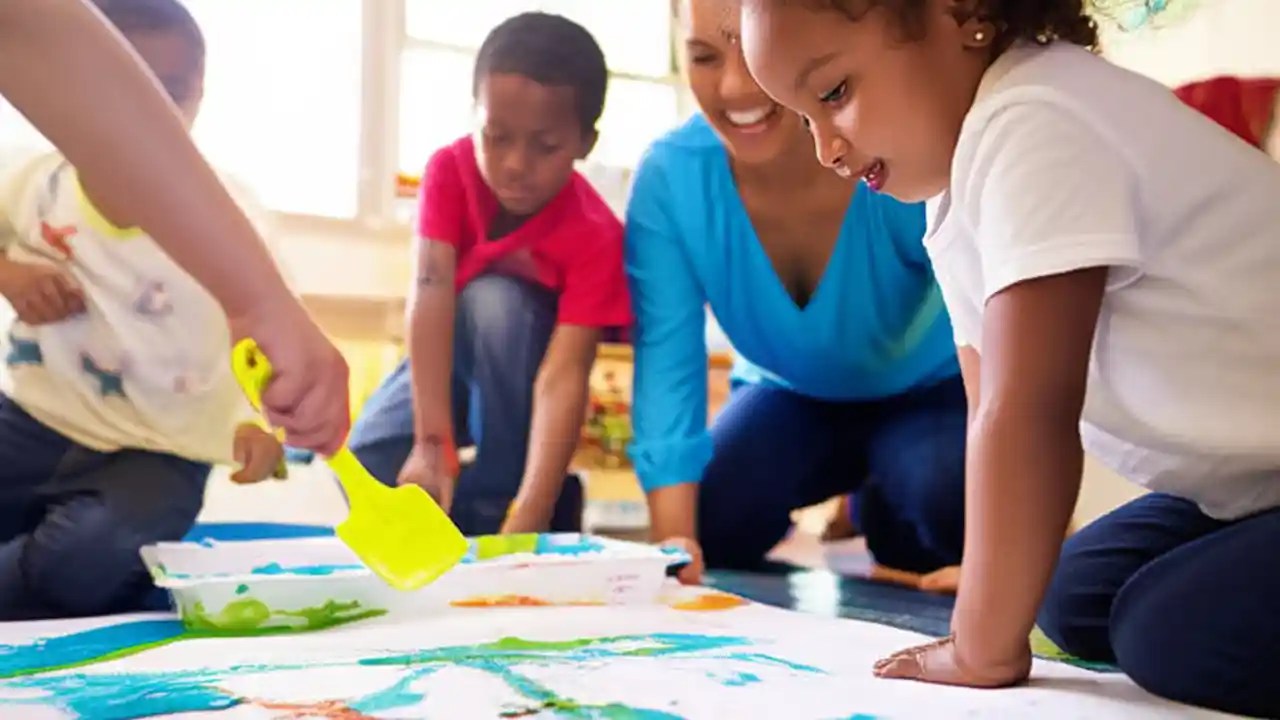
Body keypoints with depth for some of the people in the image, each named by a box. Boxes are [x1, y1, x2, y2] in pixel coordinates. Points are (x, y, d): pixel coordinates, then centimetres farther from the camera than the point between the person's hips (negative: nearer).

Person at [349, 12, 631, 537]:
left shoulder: (596, 236, -30)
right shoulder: (450, 169, -24)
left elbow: (564, 374, -39)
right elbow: (432, 291, -35)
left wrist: (528, 518, -52)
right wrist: (434, 442, -48)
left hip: (521, 363, -2)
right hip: (449, 352, 2)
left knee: (495, 299, -36)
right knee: (365, 470, -24)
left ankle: (496, 506, -26)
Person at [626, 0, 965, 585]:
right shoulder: (668, 178, -25)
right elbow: (667, 360, -25)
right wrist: (673, 537, -37)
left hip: (928, 394, -2)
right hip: (791, 396, 3)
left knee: (957, 498, -31)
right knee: (708, 521, -20)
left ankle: (889, 516, 8)